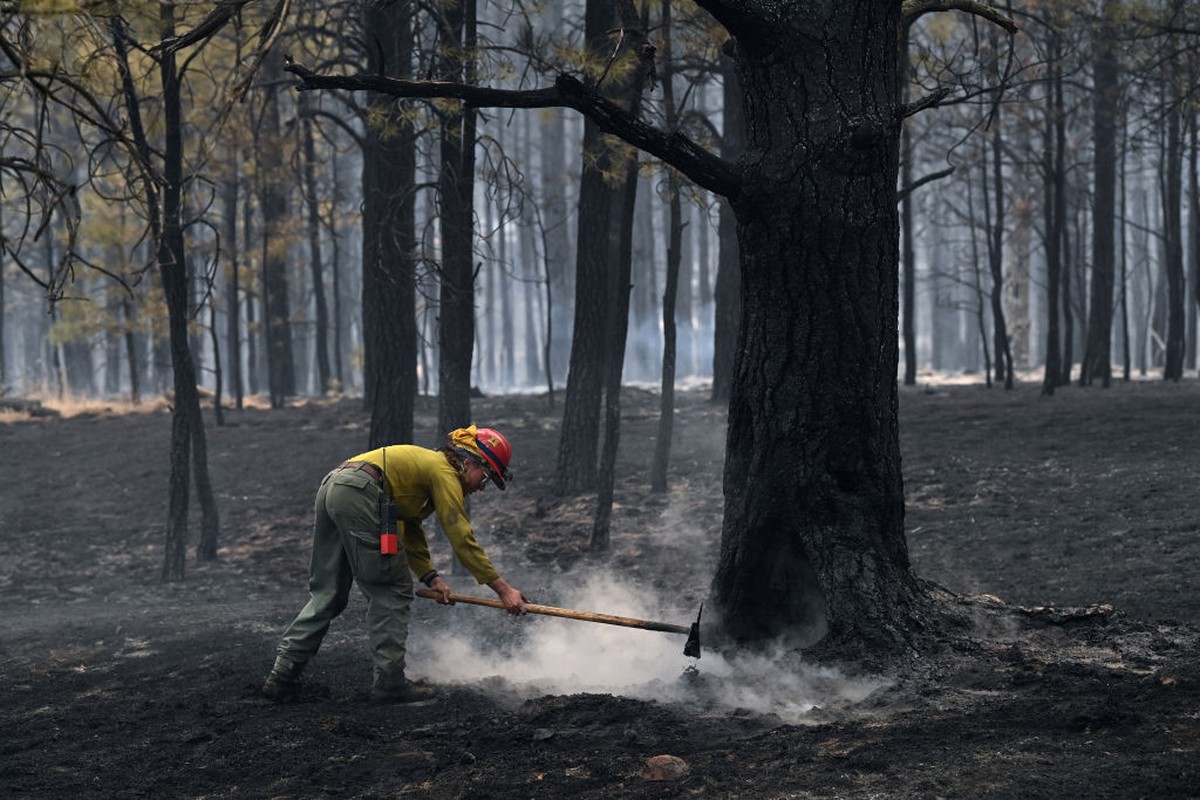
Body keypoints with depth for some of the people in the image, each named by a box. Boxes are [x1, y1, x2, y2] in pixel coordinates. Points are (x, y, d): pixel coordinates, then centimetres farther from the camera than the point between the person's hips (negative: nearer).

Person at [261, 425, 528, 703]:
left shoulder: (426, 463, 28)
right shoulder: (444, 472, 0)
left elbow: (411, 533, 28)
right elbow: (463, 541, -4)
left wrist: (430, 578, 17)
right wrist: (503, 589, -2)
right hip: (358, 494, -10)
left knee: (327, 594, 13)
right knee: (392, 591, -1)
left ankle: (282, 675, 11)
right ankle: (390, 683, 1)